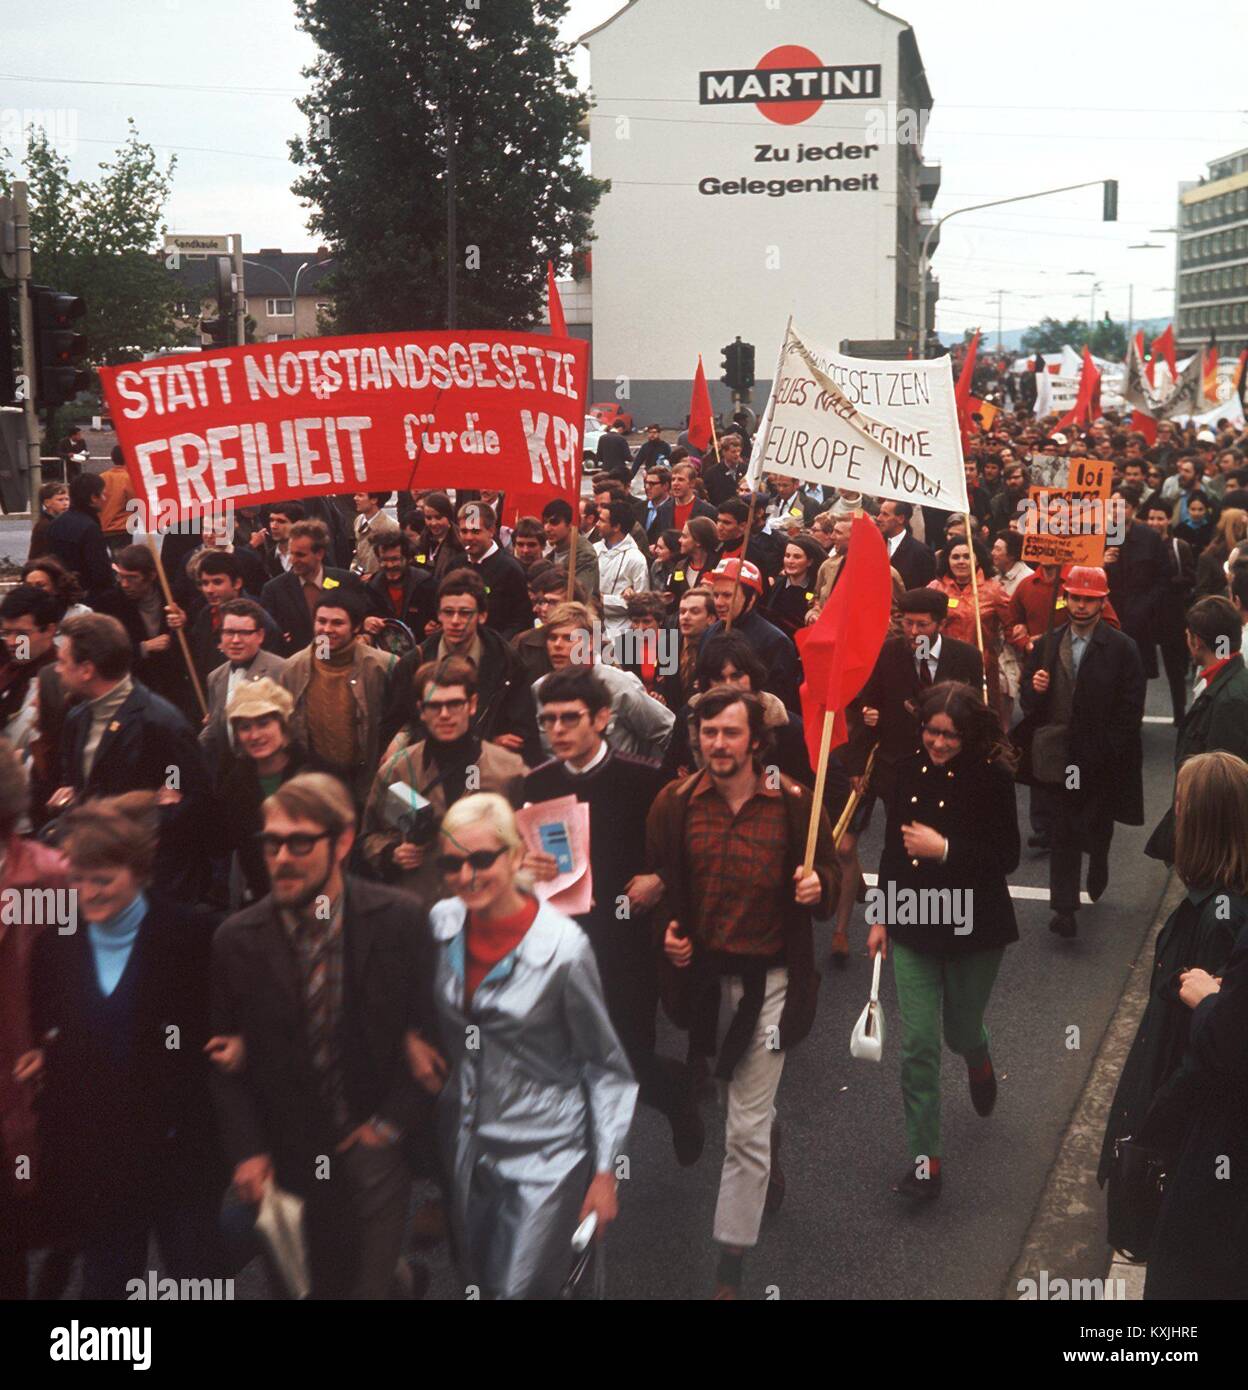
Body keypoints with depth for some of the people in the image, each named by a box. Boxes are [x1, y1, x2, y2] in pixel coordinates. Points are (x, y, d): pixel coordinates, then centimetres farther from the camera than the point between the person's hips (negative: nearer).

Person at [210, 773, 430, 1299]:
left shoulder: (399, 920, -10)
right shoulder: (237, 939, -6)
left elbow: (431, 1029, -3)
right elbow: (226, 1057, 1)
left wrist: (391, 1122, -7)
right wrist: (247, 1150, -7)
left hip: (378, 1150, -1)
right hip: (295, 1155, 2)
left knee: (368, 1282, 1)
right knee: (327, 1281, 11)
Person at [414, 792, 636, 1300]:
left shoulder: (563, 947, -19)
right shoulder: (442, 922, -6)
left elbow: (605, 1066, -9)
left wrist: (605, 1172, -9)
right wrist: (411, 1039, -5)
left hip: (544, 1158, -5)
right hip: (464, 1150, 5)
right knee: (476, 1285, 18)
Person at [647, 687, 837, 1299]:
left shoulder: (794, 804, -10)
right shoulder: (676, 802, -4)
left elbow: (830, 871, 3)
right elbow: (657, 879, 10)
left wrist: (818, 884, -19)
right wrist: (666, 927, -6)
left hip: (768, 979, -3)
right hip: (702, 971, 3)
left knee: (746, 1132, -3)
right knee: (752, 1105, 25)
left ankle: (730, 1267, 6)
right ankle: (774, 1165, 58)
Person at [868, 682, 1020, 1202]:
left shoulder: (991, 777, -13)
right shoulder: (909, 772, -1)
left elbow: (1006, 858, -13)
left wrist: (945, 849, -24)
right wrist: (881, 917, 10)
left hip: (974, 927, -3)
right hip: (913, 926, 3)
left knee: (960, 1031, 16)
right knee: (917, 1045, -1)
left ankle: (978, 1060, 55)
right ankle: (925, 1160, 9)